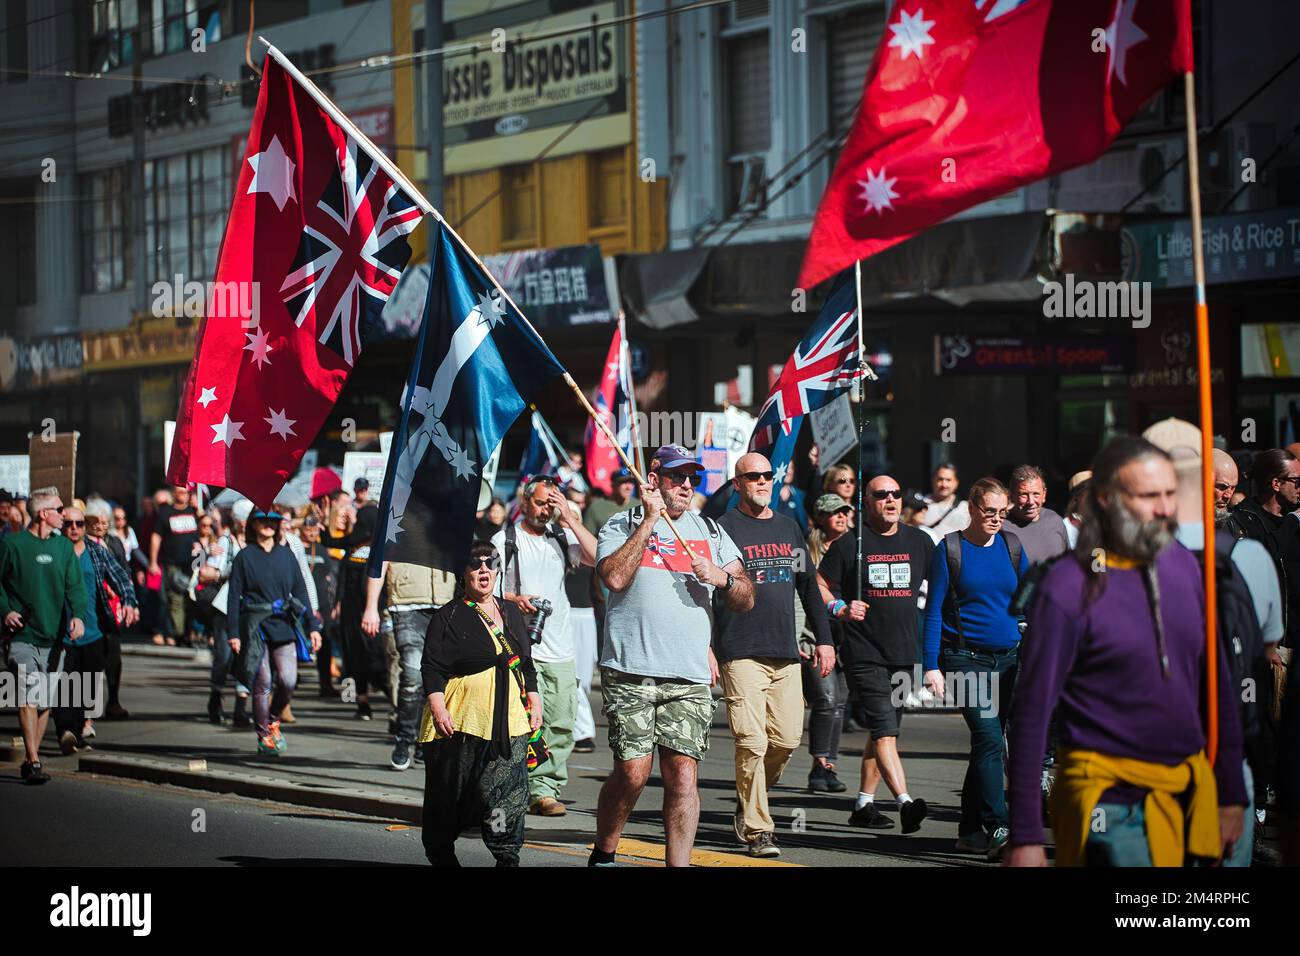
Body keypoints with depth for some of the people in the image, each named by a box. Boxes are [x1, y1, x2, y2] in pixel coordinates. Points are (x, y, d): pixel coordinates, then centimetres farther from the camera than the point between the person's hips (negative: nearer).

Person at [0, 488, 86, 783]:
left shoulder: (64, 546, 9)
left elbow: (76, 586, 4)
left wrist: (78, 615, -13)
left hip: (54, 636, 4)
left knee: (45, 701, 8)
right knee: (29, 695, -15)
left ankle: (31, 759, 19)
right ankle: (33, 761, -18)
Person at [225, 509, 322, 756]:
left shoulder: (286, 555, 11)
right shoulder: (245, 557, 3)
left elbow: (300, 592, 12)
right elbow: (234, 597, 1)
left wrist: (313, 626, 5)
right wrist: (233, 633, -6)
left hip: (284, 625, 2)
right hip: (255, 626, -2)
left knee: (288, 680, -11)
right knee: (262, 683, -6)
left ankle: (273, 719, 16)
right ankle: (264, 735, 8)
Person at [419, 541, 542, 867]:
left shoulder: (511, 613, 16)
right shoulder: (448, 617, -2)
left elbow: (527, 665, 23)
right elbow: (432, 668, -6)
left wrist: (534, 703, 16)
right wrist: (438, 709, -15)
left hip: (509, 718, 4)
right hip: (462, 719, -4)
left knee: (510, 790, -6)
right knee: (451, 792, 3)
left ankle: (507, 855, -2)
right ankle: (441, 854, 16)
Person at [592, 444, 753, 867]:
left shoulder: (710, 532, 18)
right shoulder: (622, 526, 8)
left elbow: (745, 601, 15)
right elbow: (615, 577, -12)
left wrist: (721, 577, -7)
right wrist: (650, 520, -8)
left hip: (690, 677, 3)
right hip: (630, 672, -3)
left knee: (682, 772, -6)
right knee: (633, 771, -9)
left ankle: (679, 863, -3)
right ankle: (603, 852, 12)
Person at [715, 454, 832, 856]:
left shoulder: (789, 528, 17)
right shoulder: (723, 529, 0)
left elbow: (809, 585, 23)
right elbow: (707, 592, -4)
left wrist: (823, 639, 18)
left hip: (786, 655, 5)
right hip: (741, 653, -5)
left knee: (787, 739, 1)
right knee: (752, 743, -10)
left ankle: (748, 800, 25)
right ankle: (757, 829, -4)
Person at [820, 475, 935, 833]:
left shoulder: (919, 542, 10)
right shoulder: (850, 544, -1)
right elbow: (819, 585, 4)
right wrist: (839, 608, -13)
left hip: (904, 653, 5)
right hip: (864, 653, -5)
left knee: (883, 732, 11)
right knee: (885, 731, -16)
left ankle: (863, 805, 20)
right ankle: (905, 802, -27)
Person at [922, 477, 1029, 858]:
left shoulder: (1012, 545, 10)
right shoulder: (950, 548, -1)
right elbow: (934, 610, -2)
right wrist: (931, 665, -8)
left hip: (1008, 657, 4)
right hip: (966, 658, -4)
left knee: (986, 743, 6)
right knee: (989, 738, -16)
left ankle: (970, 831, 15)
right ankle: (998, 829, -18)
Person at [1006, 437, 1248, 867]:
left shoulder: (1183, 565, 7)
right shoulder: (1067, 588, -11)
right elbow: (1031, 714, -10)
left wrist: (1231, 792, 14)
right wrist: (1025, 837, -12)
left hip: (1191, 794, 6)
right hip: (1112, 800, -6)